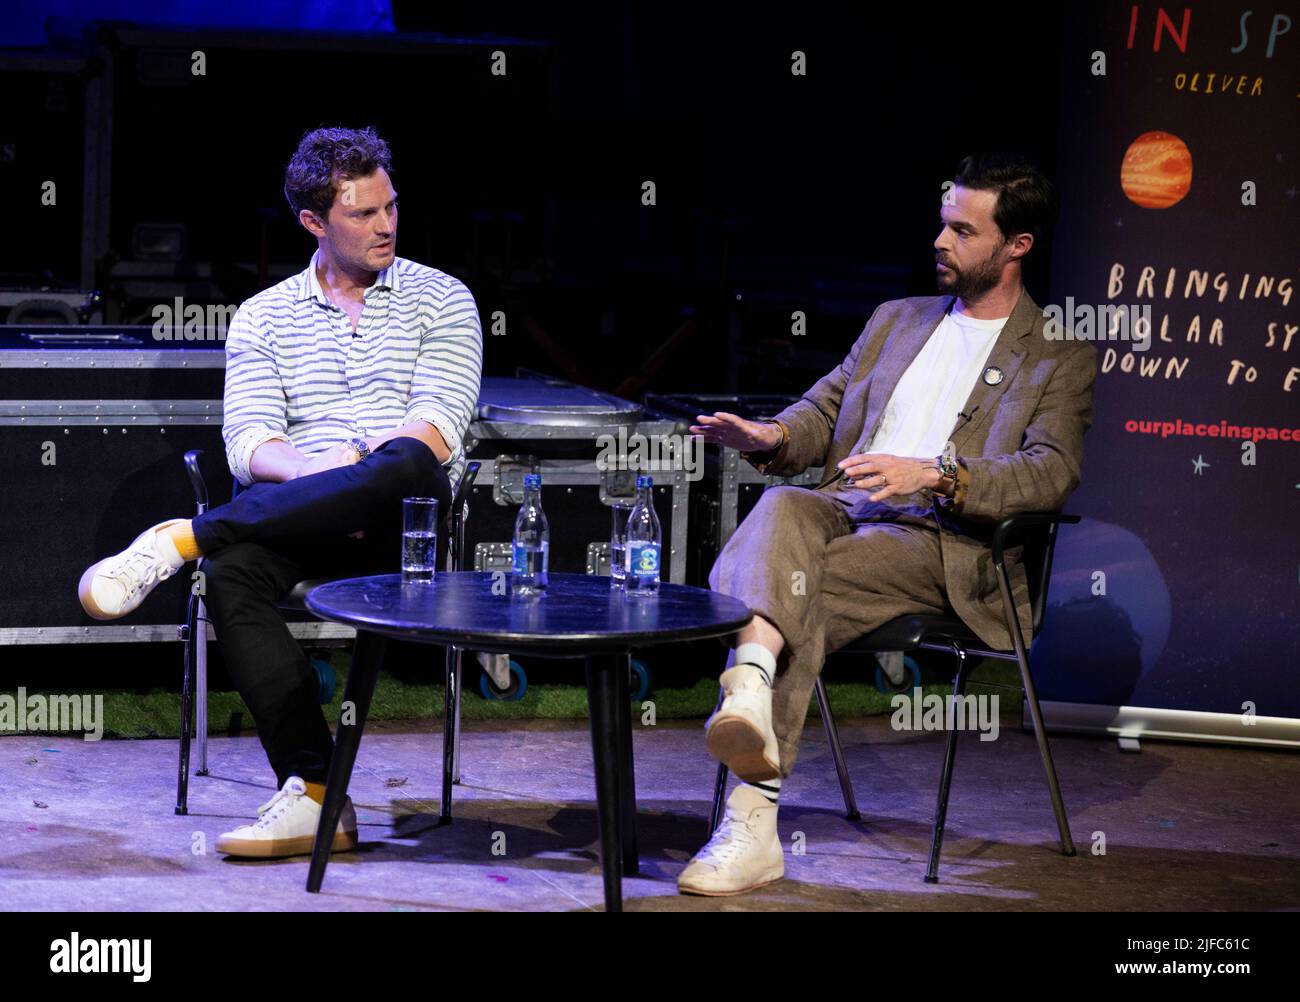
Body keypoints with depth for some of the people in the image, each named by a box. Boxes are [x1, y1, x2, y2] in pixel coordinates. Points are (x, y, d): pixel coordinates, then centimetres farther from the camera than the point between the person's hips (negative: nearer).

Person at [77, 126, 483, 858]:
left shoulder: (441, 300, 11)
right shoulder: (264, 317, 17)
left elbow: (438, 431, -2)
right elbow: (248, 445, 4)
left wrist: (349, 458, -17)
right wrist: (308, 469, -18)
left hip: (406, 522, -2)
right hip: (296, 517, 2)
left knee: (406, 464, -40)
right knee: (232, 572, -35)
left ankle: (184, 539, -36)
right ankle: (315, 793, -36)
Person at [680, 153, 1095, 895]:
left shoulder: (1063, 357, 11)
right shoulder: (897, 320, 29)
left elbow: (1052, 472, -5)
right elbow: (825, 410, 27)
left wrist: (933, 475, -22)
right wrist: (774, 435, 1)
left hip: (945, 543, -4)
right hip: (843, 509, 4)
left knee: (800, 589, -33)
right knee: (781, 508, -34)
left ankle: (753, 816, -41)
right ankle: (749, 692, -58)